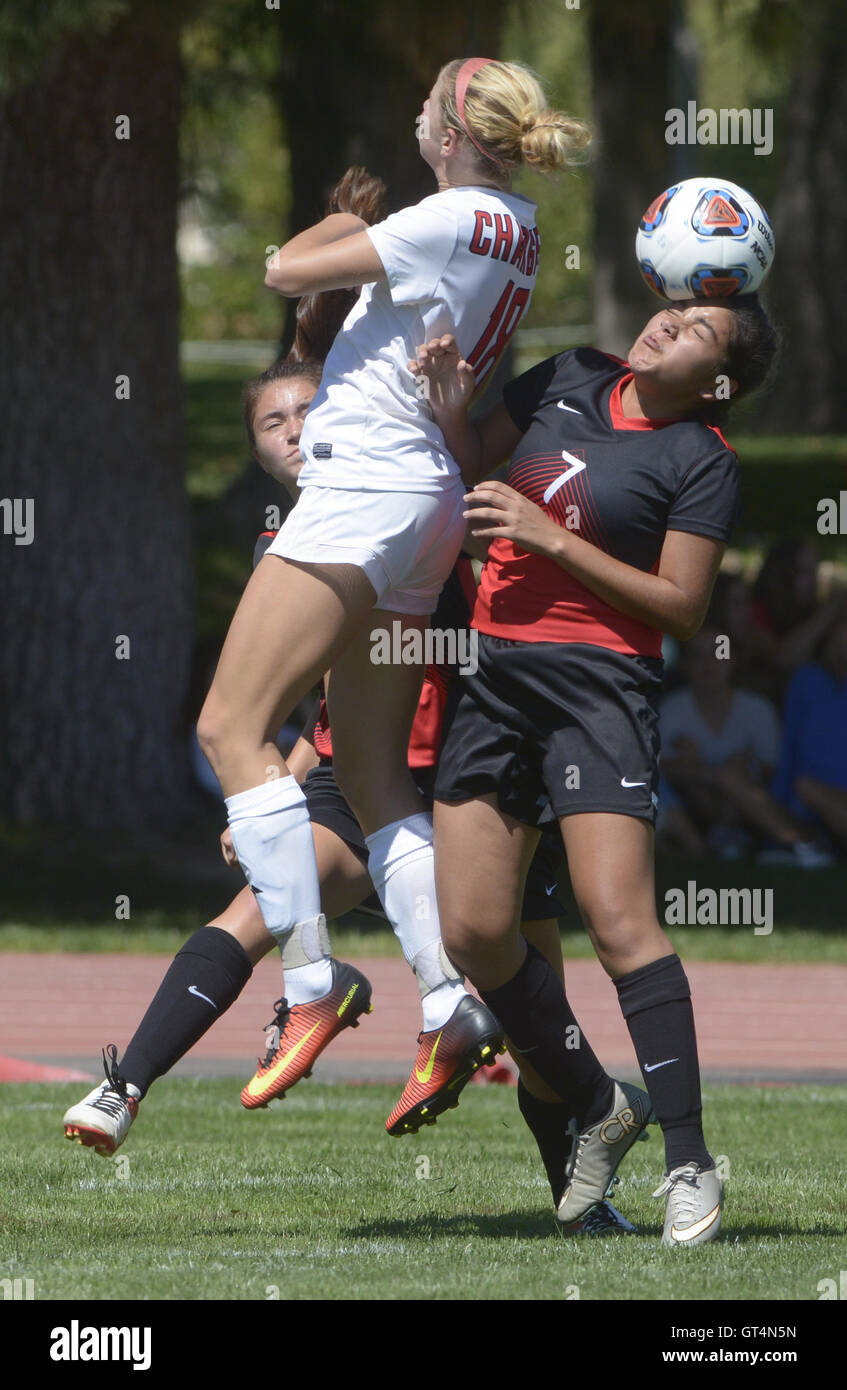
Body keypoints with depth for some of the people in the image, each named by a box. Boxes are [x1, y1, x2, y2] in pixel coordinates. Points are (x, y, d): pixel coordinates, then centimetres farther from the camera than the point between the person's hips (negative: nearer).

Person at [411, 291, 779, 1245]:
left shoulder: (702, 462, -5)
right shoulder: (570, 381, 13)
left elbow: (682, 608, -11)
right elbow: (473, 463, 26)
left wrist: (549, 536, -14)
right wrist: (449, 407, 4)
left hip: (601, 683, -6)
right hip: (497, 676, 6)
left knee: (616, 917, -20)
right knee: (473, 932, -1)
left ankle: (690, 1164, -14)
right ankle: (592, 1108, 20)